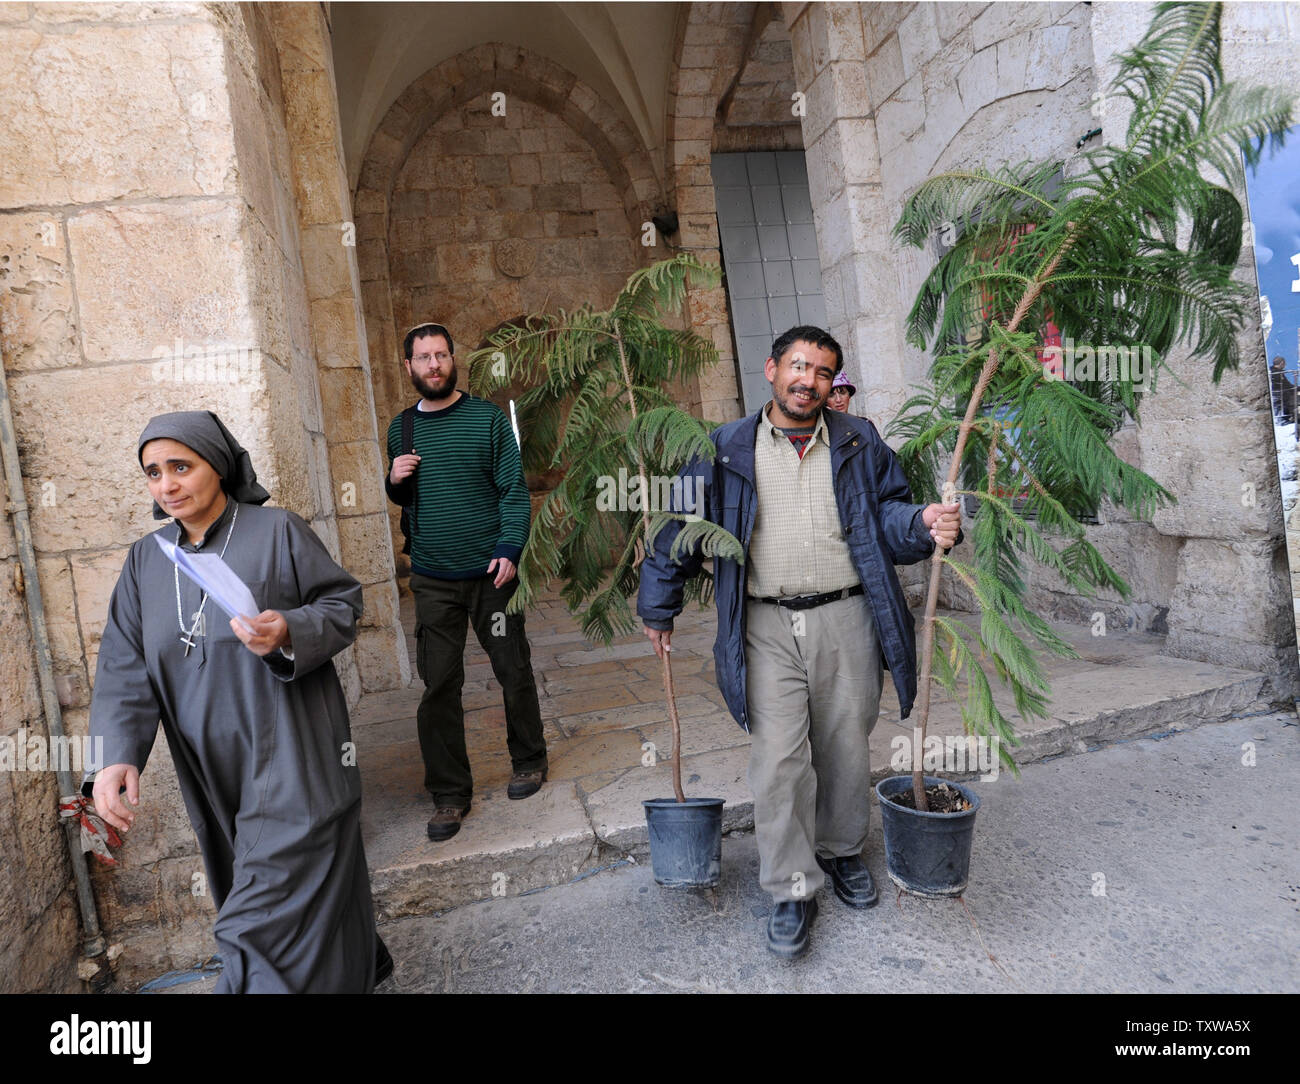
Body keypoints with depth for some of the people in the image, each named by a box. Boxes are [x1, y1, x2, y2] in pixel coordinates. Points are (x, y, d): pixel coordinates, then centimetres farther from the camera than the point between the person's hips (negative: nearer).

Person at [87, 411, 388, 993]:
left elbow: (343, 604, -4)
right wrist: (114, 754, -12)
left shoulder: (277, 531, -7)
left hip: (289, 755, -6)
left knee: (275, 906, -7)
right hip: (211, 771, 6)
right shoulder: (147, 559, 8)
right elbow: (125, 667, 3)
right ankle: (361, 960, 39)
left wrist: (288, 633, -25)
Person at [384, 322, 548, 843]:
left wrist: (509, 549, -18)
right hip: (432, 579, 3)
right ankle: (449, 794, 15)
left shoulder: (488, 418, -1)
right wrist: (394, 482, -1)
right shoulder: (402, 428, 10)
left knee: (514, 671, 8)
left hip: (489, 571, -2)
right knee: (439, 686, 2)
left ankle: (529, 760, 30)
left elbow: (514, 489, -6)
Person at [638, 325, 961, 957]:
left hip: (846, 620, 2)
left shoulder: (859, 444, 10)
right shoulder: (726, 450, 6)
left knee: (845, 749, 13)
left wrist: (926, 525, -15)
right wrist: (658, 607, 10)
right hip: (767, 628, -1)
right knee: (778, 760, -2)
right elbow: (683, 527, 9)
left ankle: (842, 853, 37)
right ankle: (792, 890, 13)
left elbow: (888, 514, 9)